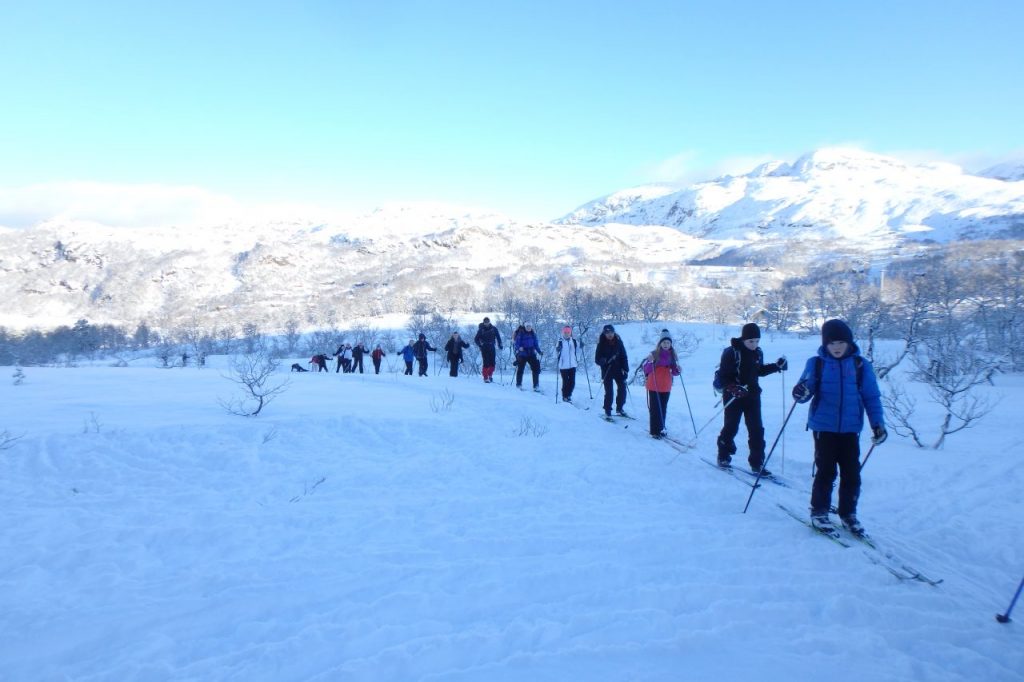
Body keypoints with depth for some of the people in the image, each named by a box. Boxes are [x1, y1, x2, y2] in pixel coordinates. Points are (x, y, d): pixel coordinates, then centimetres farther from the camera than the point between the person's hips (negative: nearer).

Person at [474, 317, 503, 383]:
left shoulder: (494, 329, 1)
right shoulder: (481, 330, -3)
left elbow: (498, 337, 11)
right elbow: (476, 339, 2)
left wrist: (500, 345, 2)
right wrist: (480, 345, -14)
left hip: (492, 348, 2)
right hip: (484, 349, -2)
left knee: (492, 363, -1)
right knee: (486, 363, -7)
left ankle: (490, 375, 21)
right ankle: (485, 378, 2)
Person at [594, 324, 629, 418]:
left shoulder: (618, 342, 1)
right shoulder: (601, 344, -6)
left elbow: (624, 356, 5)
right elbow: (597, 359, -7)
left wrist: (625, 368, -4)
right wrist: (606, 360, -26)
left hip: (618, 369, 3)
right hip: (607, 371, -3)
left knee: (622, 389, 2)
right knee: (608, 391, -7)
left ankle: (619, 409, 20)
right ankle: (607, 412, 6)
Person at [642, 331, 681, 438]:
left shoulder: (672, 356, 6)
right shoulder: (654, 354, -6)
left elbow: (674, 373, 9)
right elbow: (646, 370, -11)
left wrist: (677, 370, -12)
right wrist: (650, 362, -28)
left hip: (666, 387, 4)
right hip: (654, 386, -4)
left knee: (663, 409, 9)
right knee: (655, 409, -3)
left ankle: (661, 429, 19)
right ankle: (655, 431, 0)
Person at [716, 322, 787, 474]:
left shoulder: (758, 353, 4)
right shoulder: (731, 352, -15)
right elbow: (722, 375, -16)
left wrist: (776, 366, 7)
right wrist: (732, 388, -31)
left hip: (752, 395, 5)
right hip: (733, 396, -5)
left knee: (757, 430, 2)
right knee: (731, 427, 5)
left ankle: (757, 463, 9)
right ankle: (723, 457, 24)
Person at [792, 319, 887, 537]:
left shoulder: (861, 365, 2)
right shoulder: (816, 363, -1)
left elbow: (871, 396, 6)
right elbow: (807, 388, -2)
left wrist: (878, 423, -1)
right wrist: (801, 392, -26)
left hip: (850, 429, 2)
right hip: (824, 427, -2)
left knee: (851, 474, 6)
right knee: (826, 472, 1)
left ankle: (848, 514, 22)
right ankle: (819, 513, 15)